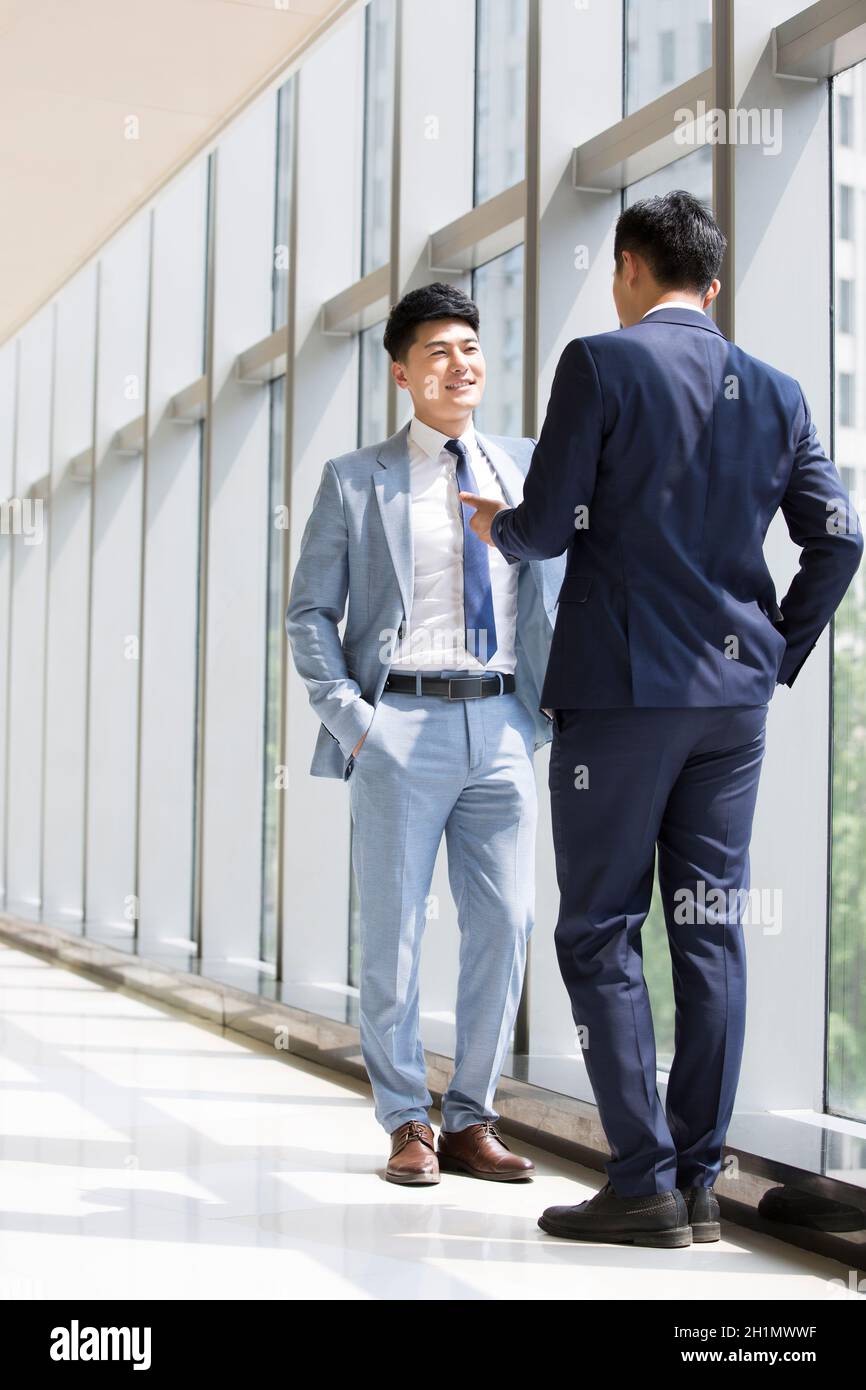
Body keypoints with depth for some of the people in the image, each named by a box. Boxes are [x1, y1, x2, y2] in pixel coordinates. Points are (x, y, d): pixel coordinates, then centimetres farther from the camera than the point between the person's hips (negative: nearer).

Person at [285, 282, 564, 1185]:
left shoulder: (528, 468, 13)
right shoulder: (356, 481, 6)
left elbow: (563, 590, 16)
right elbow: (309, 613, 5)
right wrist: (349, 714, -6)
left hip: (504, 724, 3)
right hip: (402, 724, -2)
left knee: (503, 929, 3)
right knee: (392, 934, 1)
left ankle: (470, 1121, 17)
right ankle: (406, 1124, 16)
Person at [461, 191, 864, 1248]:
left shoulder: (601, 364, -6)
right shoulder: (774, 393, 9)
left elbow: (547, 527, -10)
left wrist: (495, 525, 12)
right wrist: (779, 654, 14)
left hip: (621, 688, -5)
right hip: (734, 696, 5)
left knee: (601, 932, 1)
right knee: (711, 930, 8)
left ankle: (646, 1183, -2)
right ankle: (699, 1182, 11)